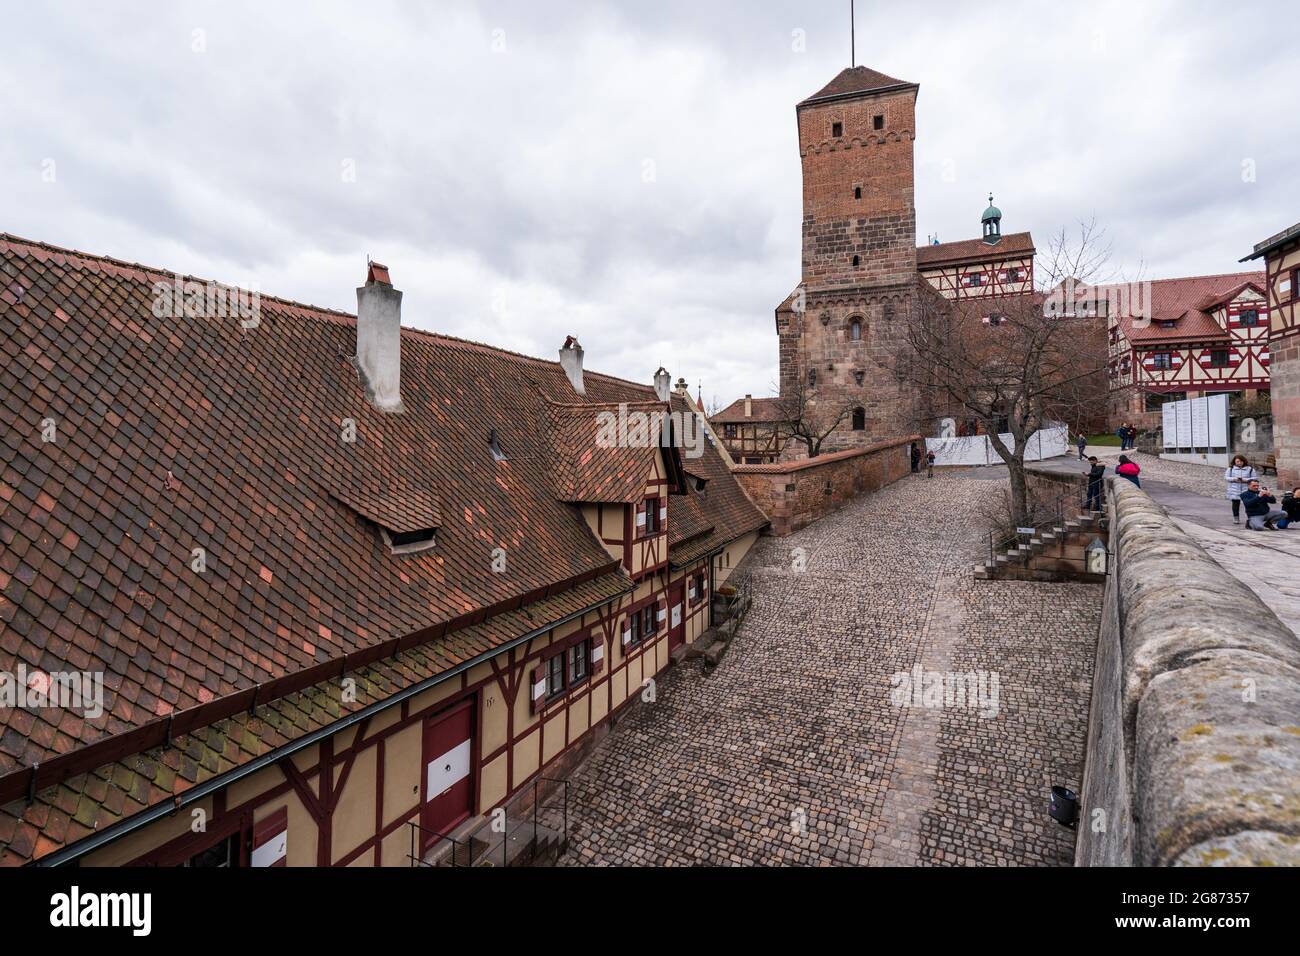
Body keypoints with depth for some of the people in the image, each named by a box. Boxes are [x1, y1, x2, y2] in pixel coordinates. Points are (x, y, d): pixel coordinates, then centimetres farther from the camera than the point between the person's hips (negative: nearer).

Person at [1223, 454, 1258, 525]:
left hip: (1246, 490, 0)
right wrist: (1234, 479, -14)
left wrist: (1247, 480, -14)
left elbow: (1255, 478, 3)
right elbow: (1226, 477, 3)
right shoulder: (1231, 469, 6)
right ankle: (1236, 518, 12)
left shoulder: (1249, 469, 5)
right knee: (1235, 504, 4)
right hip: (1234, 490, 0)